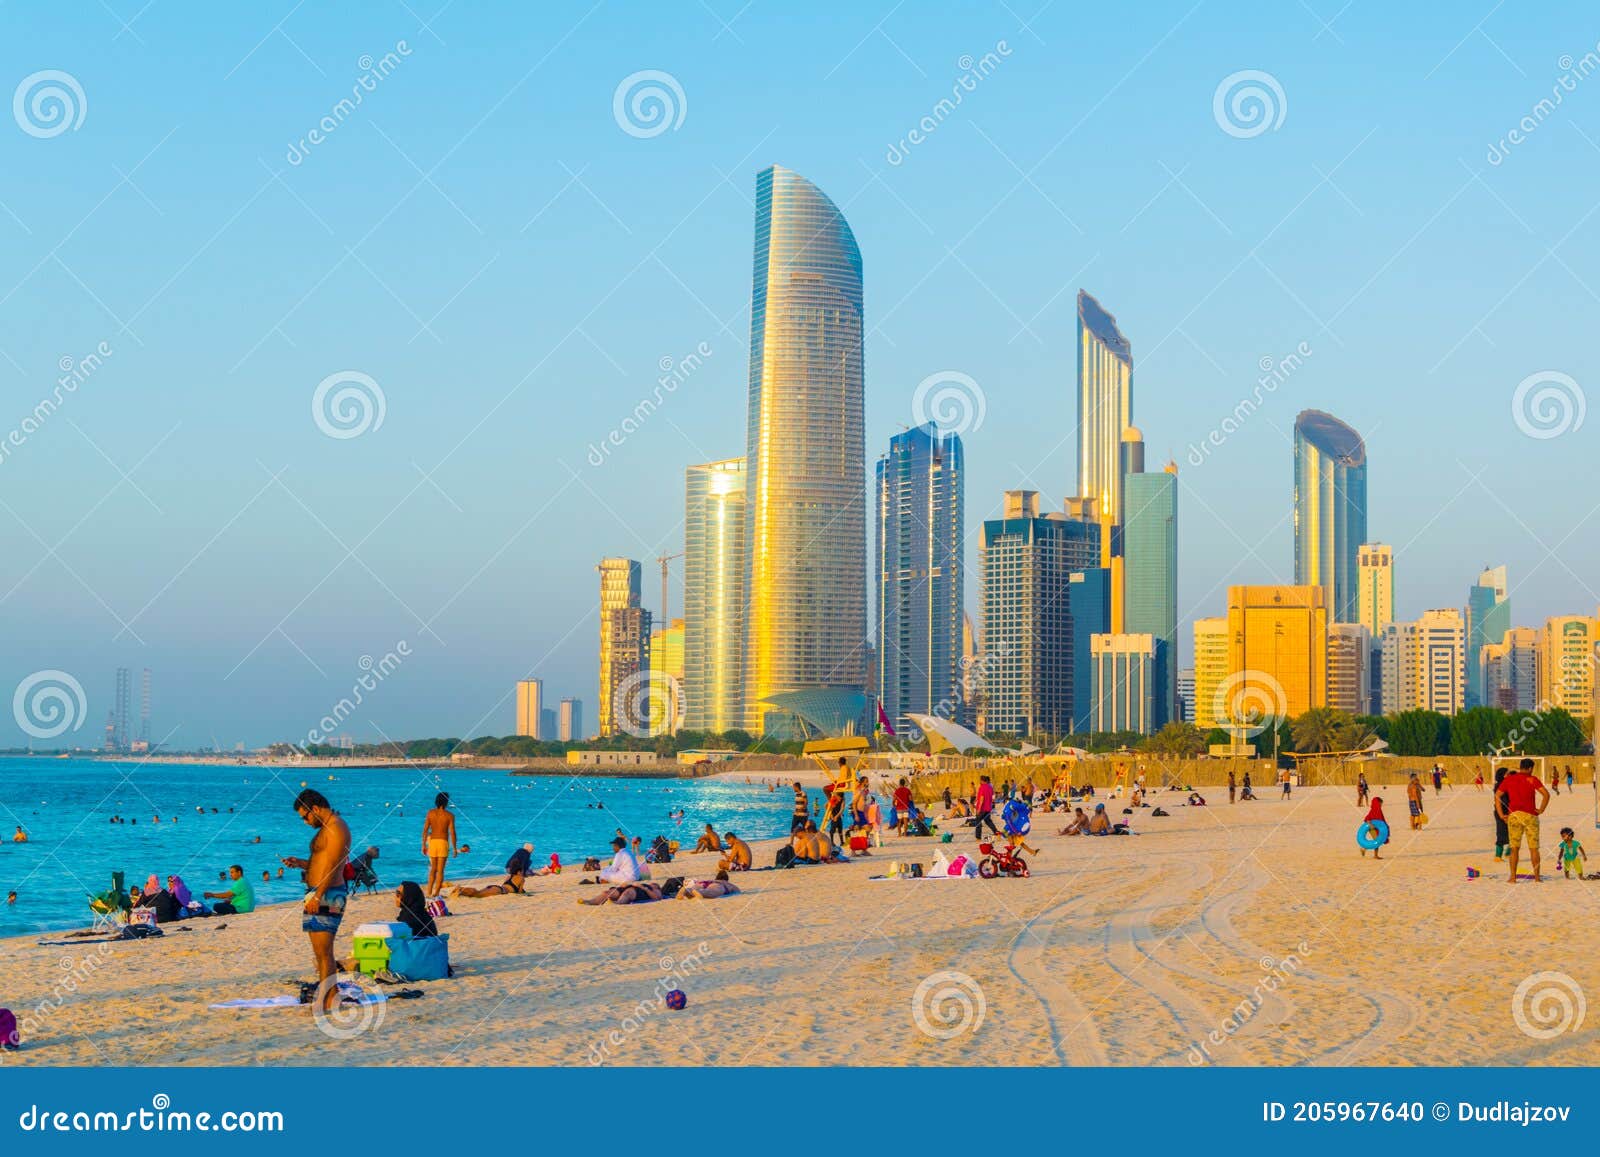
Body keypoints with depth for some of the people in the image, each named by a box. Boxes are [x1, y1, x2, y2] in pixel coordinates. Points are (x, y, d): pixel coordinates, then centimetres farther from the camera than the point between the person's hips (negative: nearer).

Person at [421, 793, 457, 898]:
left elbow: (425, 830, 3)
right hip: (443, 842, -3)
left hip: (432, 842, 3)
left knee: (433, 869, 16)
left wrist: (423, 845, 10)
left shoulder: (431, 813, 4)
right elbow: (452, 832, -7)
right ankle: (436, 893, -1)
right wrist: (454, 848, 0)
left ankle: (429, 892, 15)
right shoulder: (449, 815, -4)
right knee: (440, 870, 2)